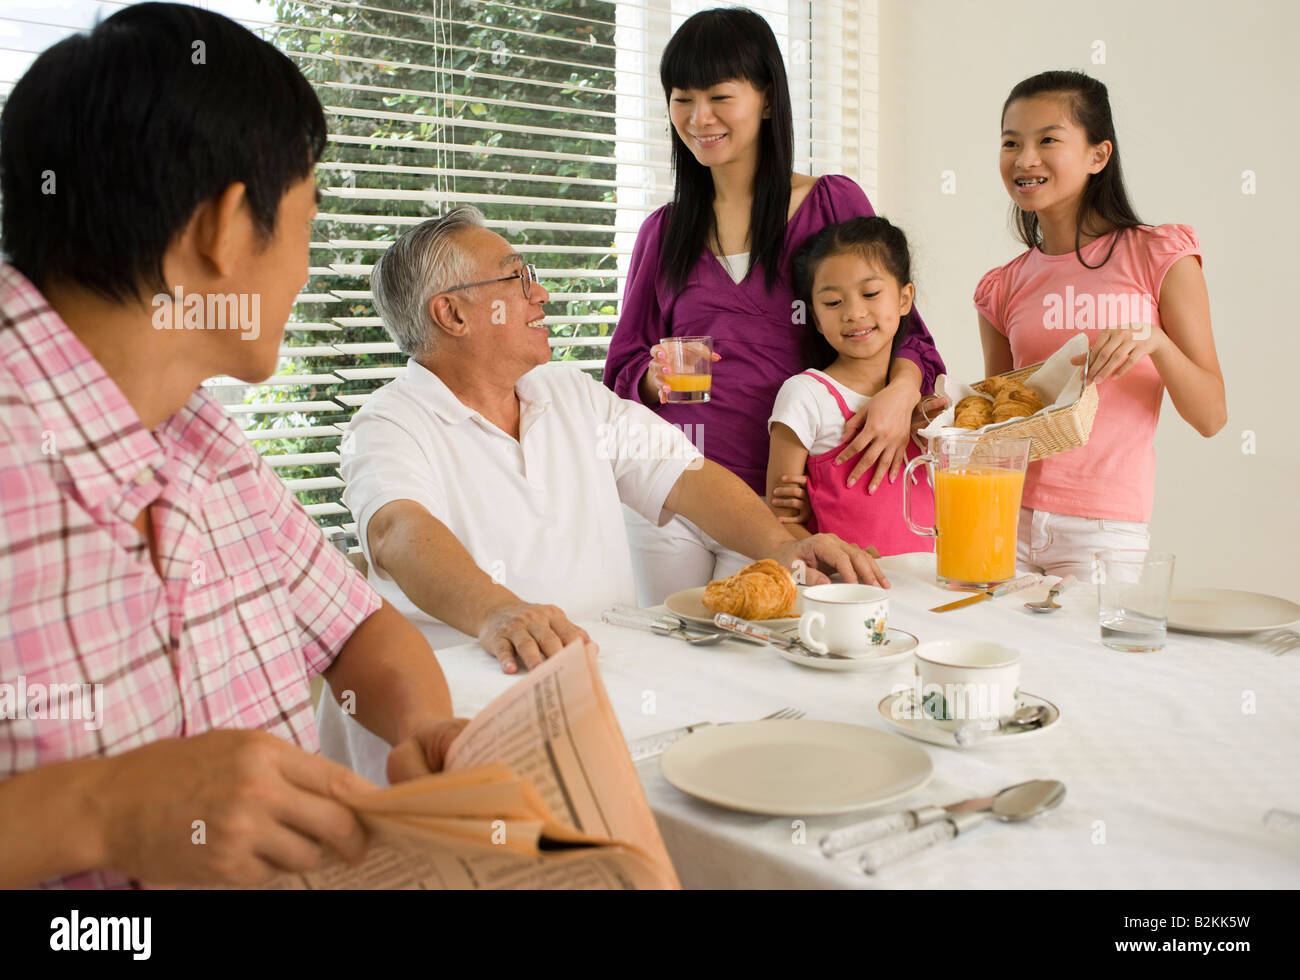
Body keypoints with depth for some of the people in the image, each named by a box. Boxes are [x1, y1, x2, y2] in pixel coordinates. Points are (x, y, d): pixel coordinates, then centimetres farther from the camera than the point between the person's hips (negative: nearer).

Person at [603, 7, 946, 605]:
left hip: (776, 504, -2)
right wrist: (657, 377, -9)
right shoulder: (663, 232, 11)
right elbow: (623, 370, 14)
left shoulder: (833, 204, 4)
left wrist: (901, 392, -16)